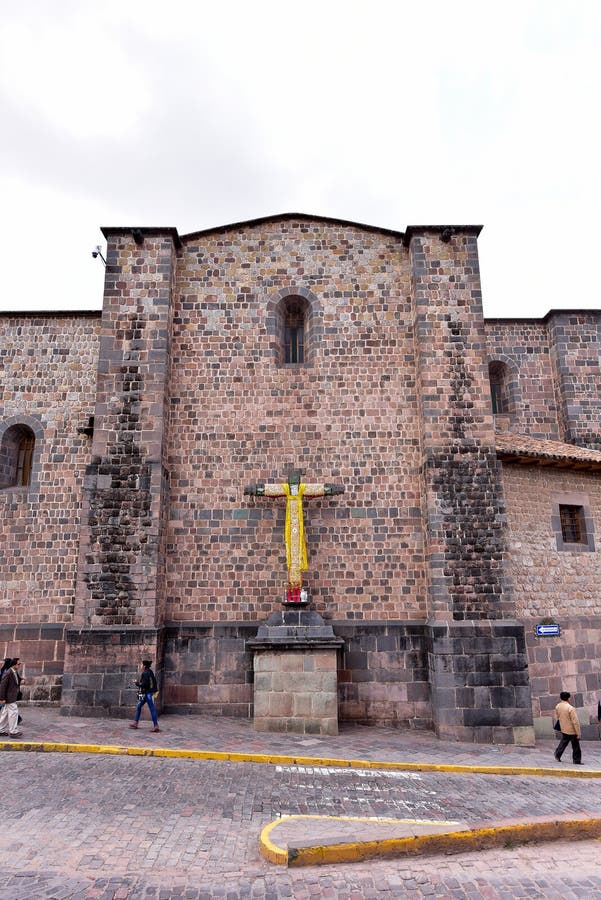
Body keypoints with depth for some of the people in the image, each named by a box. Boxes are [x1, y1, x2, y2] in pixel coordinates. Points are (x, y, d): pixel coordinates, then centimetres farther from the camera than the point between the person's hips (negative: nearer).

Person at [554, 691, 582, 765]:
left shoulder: (557, 706, -3)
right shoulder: (570, 708, -24)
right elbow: (575, 722, -22)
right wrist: (578, 733, -16)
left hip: (564, 730, 6)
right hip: (572, 731, -6)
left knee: (563, 742, 22)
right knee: (576, 746, 9)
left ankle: (557, 755, 25)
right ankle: (577, 760, 17)